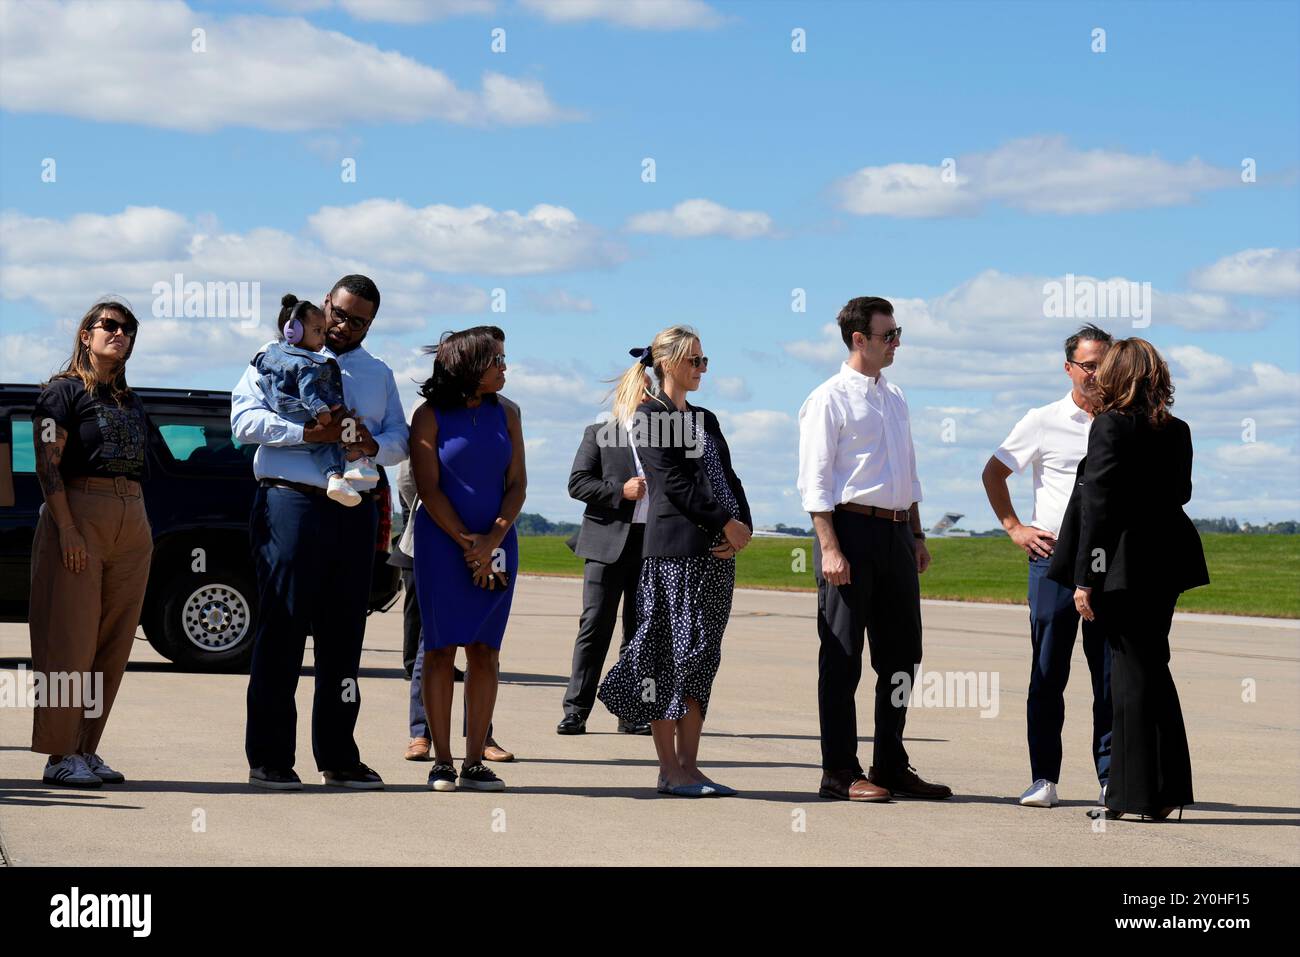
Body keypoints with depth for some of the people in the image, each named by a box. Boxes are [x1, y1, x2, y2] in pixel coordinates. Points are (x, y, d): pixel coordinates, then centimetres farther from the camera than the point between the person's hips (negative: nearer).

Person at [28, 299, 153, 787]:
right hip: (79, 512, -7)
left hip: (133, 522, 7)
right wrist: (67, 528, -18)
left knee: (114, 644, 4)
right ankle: (60, 756, -6)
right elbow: (48, 464, -9)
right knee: (70, 639, -8)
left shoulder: (130, 402, 20)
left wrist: (143, 528, 11)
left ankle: (86, 749, 9)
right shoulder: (65, 390, -1)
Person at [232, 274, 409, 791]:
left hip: (356, 511, 5)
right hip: (291, 502, -5)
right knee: (281, 630, -5)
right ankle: (269, 758, -3)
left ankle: (338, 757, 13)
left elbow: (400, 439, 12)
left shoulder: (379, 375, 22)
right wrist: (309, 434, -18)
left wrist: (372, 444, -11)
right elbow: (245, 418, -6)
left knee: (344, 634, 7)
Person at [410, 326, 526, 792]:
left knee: (485, 651, 0)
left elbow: (517, 483, 5)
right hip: (442, 542, -3)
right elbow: (428, 488, -5)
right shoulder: (431, 416, -2)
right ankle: (441, 762, 1)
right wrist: (467, 543, -10)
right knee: (441, 648, -3)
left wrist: (492, 540, -9)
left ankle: (474, 761, 3)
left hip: (496, 543, 3)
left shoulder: (505, 412, 9)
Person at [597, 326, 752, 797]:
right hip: (675, 549, -8)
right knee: (675, 651, -7)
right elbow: (673, 482, -12)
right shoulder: (650, 417, -3)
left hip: (717, 551, 8)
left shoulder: (705, 419, 21)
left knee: (702, 657, 6)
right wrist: (725, 523, -14)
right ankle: (669, 769, -4)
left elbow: (727, 477, 16)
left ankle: (689, 764, 7)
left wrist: (744, 525, -2)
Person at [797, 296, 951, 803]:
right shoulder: (830, 399, -7)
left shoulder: (895, 398, 17)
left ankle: (891, 766, 20)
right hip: (851, 528, -8)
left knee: (901, 654, 11)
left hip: (895, 533, 8)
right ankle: (840, 774, 3)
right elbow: (815, 481, -12)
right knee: (842, 656, -2)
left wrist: (916, 535, 16)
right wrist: (829, 548, -19)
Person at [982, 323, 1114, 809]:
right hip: (1054, 556, -2)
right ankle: (1044, 779, 4)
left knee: (1112, 674, 0)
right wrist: (1014, 527, 4)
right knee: (1048, 673, 0)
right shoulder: (1044, 422, 4)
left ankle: (1111, 778, 4)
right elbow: (994, 471, 12)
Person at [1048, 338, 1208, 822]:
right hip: (1164, 561, 6)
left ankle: (1137, 794, 2)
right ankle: (1166, 788, 19)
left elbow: (1098, 503, -15)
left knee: (1131, 670, -1)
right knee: (1152, 669, 15)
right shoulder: (1177, 430, 7)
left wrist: (1084, 578, -13)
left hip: (1122, 562, -6)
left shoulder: (1110, 425, -12)